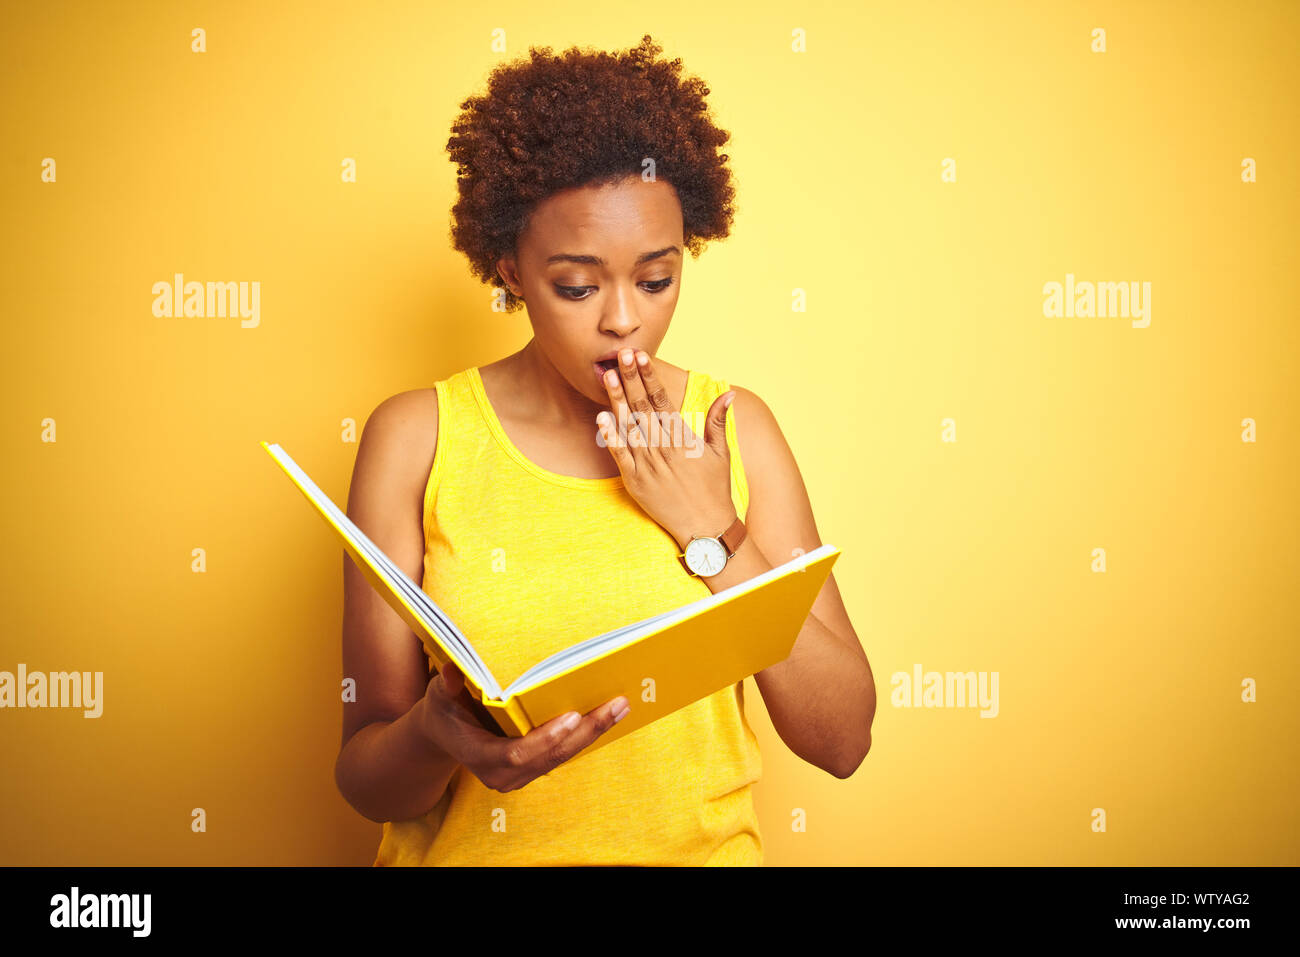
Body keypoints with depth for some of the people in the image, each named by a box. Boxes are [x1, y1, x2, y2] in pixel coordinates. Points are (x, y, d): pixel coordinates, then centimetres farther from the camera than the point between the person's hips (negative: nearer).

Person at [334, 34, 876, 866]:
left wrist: (710, 532, -8)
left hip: (700, 846, 1)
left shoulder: (735, 429, 2)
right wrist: (434, 739, -23)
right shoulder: (416, 439, -2)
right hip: (470, 848, 0)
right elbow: (366, 778, -2)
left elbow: (843, 740, -1)